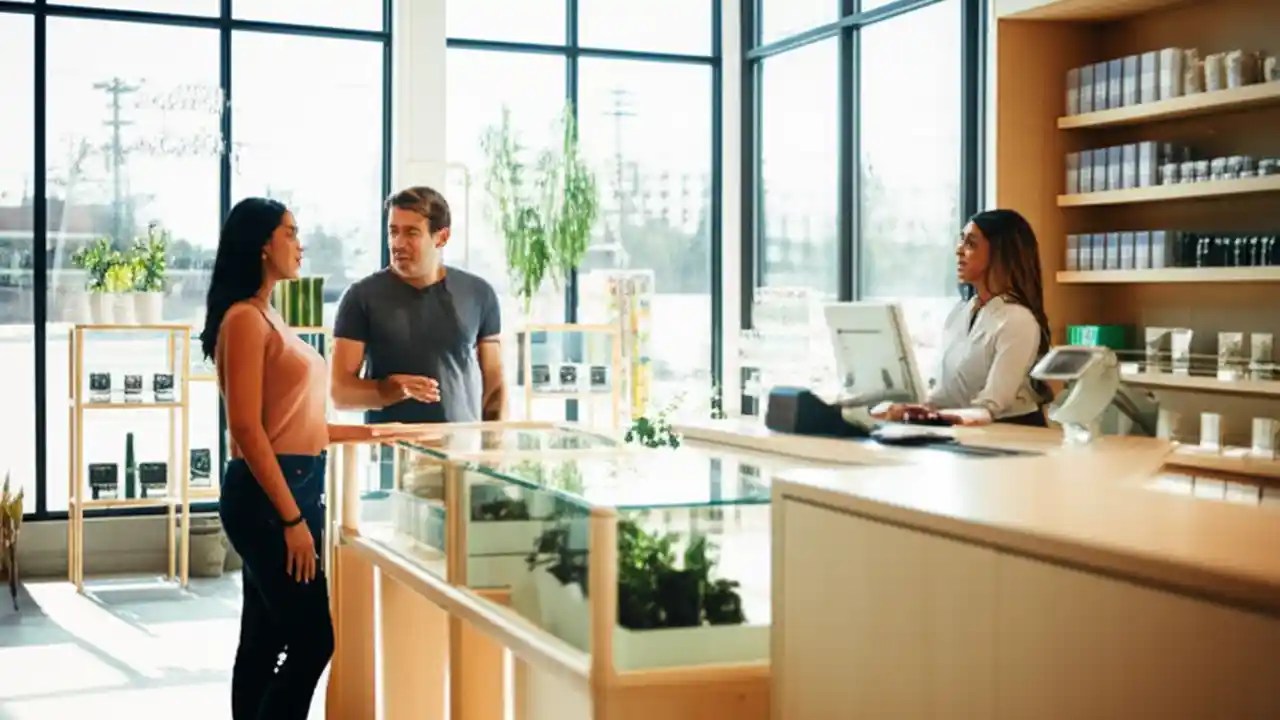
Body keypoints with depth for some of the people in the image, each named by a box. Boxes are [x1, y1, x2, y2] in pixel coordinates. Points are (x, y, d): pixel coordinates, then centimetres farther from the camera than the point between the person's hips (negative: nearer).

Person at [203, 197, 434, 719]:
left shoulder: (269, 317, 16)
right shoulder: (245, 318, -12)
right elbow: (247, 431, -18)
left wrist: (373, 434, 15)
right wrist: (292, 518, -21)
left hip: (290, 489, 9)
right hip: (266, 496, -9)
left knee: (265, 639, 12)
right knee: (312, 639, -6)